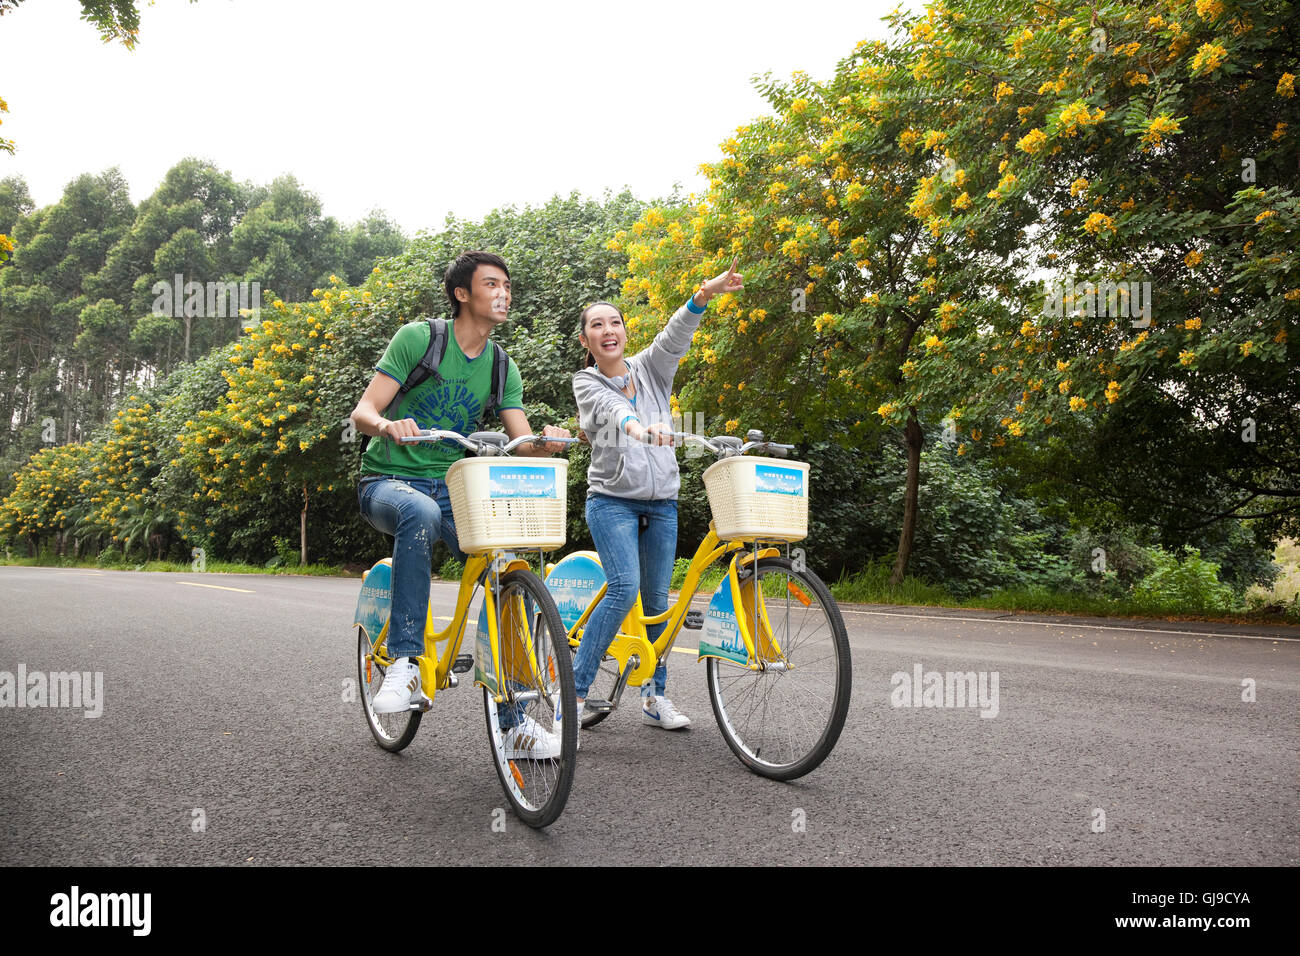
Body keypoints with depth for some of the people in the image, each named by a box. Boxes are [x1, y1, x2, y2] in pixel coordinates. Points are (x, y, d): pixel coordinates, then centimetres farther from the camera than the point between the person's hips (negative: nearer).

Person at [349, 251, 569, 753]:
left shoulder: (501, 367, 7)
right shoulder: (418, 337, -6)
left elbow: (522, 441, -1)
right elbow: (363, 412, -12)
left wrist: (547, 442, -25)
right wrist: (387, 425, -35)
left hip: (449, 487, 4)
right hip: (389, 480, -4)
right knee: (421, 513, -41)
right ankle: (405, 661, -32)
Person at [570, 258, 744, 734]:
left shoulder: (650, 369, 9)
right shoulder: (586, 383, 0)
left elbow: (675, 336, -9)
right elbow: (611, 408, -23)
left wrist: (706, 293, -27)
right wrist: (635, 425, -46)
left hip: (661, 503, 4)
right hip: (613, 500, -4)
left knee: (658, 599, 6)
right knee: (624, 589, -21)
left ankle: (654, 696, 18)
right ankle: (574, 690, -11)